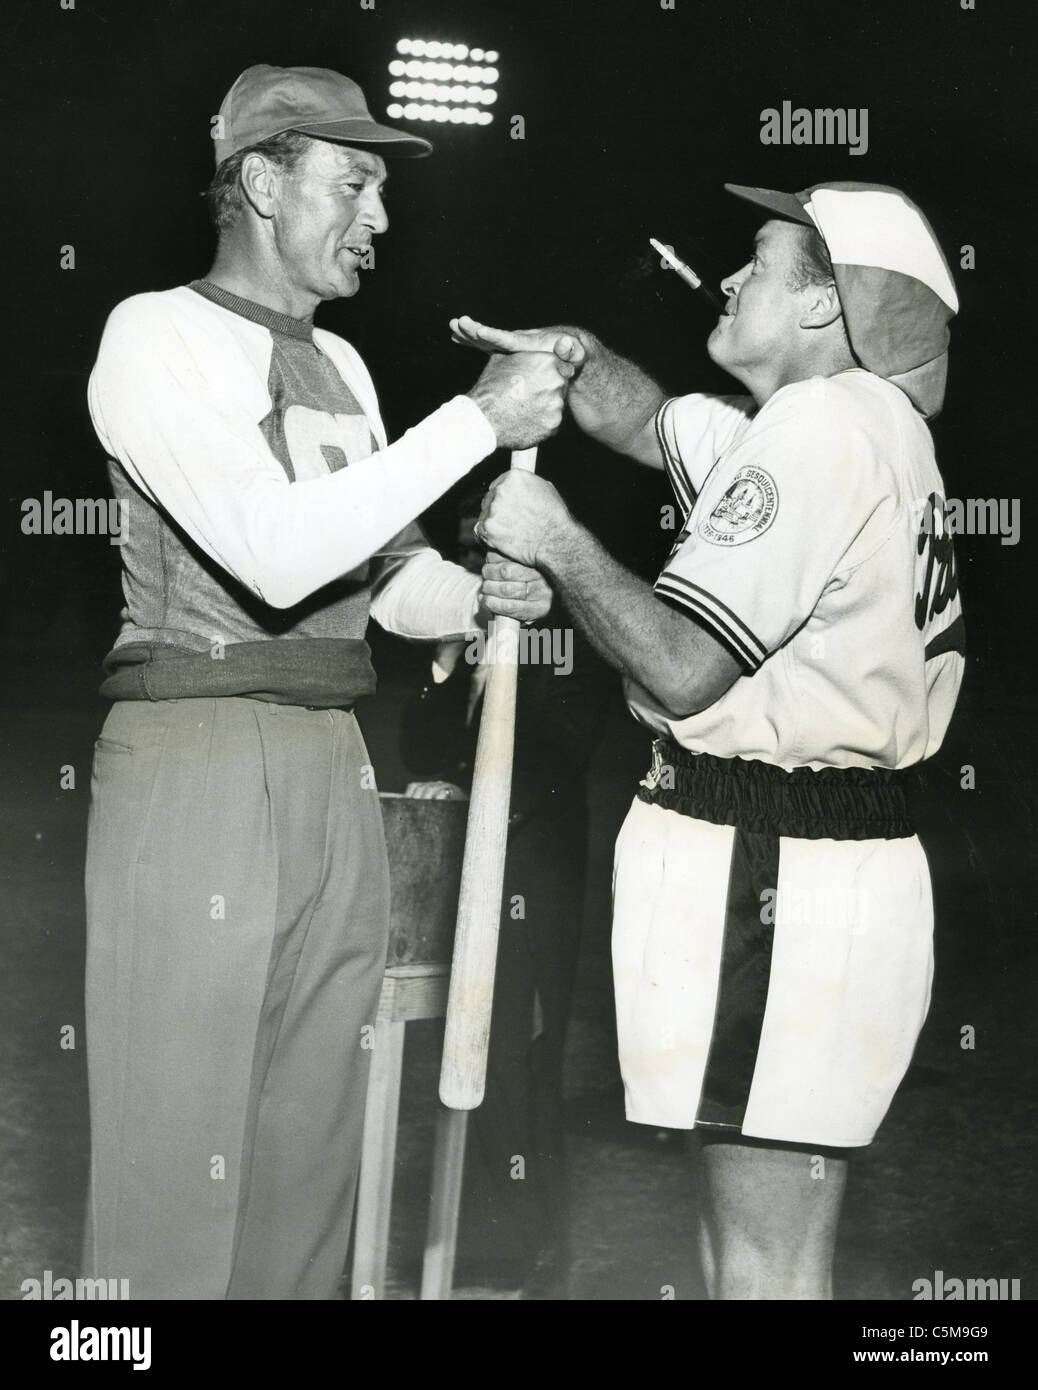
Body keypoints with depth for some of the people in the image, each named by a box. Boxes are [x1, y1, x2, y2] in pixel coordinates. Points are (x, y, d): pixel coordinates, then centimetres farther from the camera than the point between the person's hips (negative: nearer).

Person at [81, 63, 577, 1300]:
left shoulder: (339, 365, 17)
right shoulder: (158, 333, -7)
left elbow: (391, 579, 20)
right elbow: (275, 551, -21)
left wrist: (485, 592, -2)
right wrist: (476, 420, -18)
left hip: (334, 767, 8)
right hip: (197, 760, -7)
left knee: (313, 1137, 12)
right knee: (181, 1147, -3)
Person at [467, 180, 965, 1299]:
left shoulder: (820, 428, -16)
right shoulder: (867, 426, 16)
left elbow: (680, 667, -21)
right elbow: (650, 425, 27)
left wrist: (555, 542, -8)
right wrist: (574, 355, 7)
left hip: (771, 875, -11)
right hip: (826, 855, 11)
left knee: (765, 1261, -4)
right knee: (746, 1237, 18)